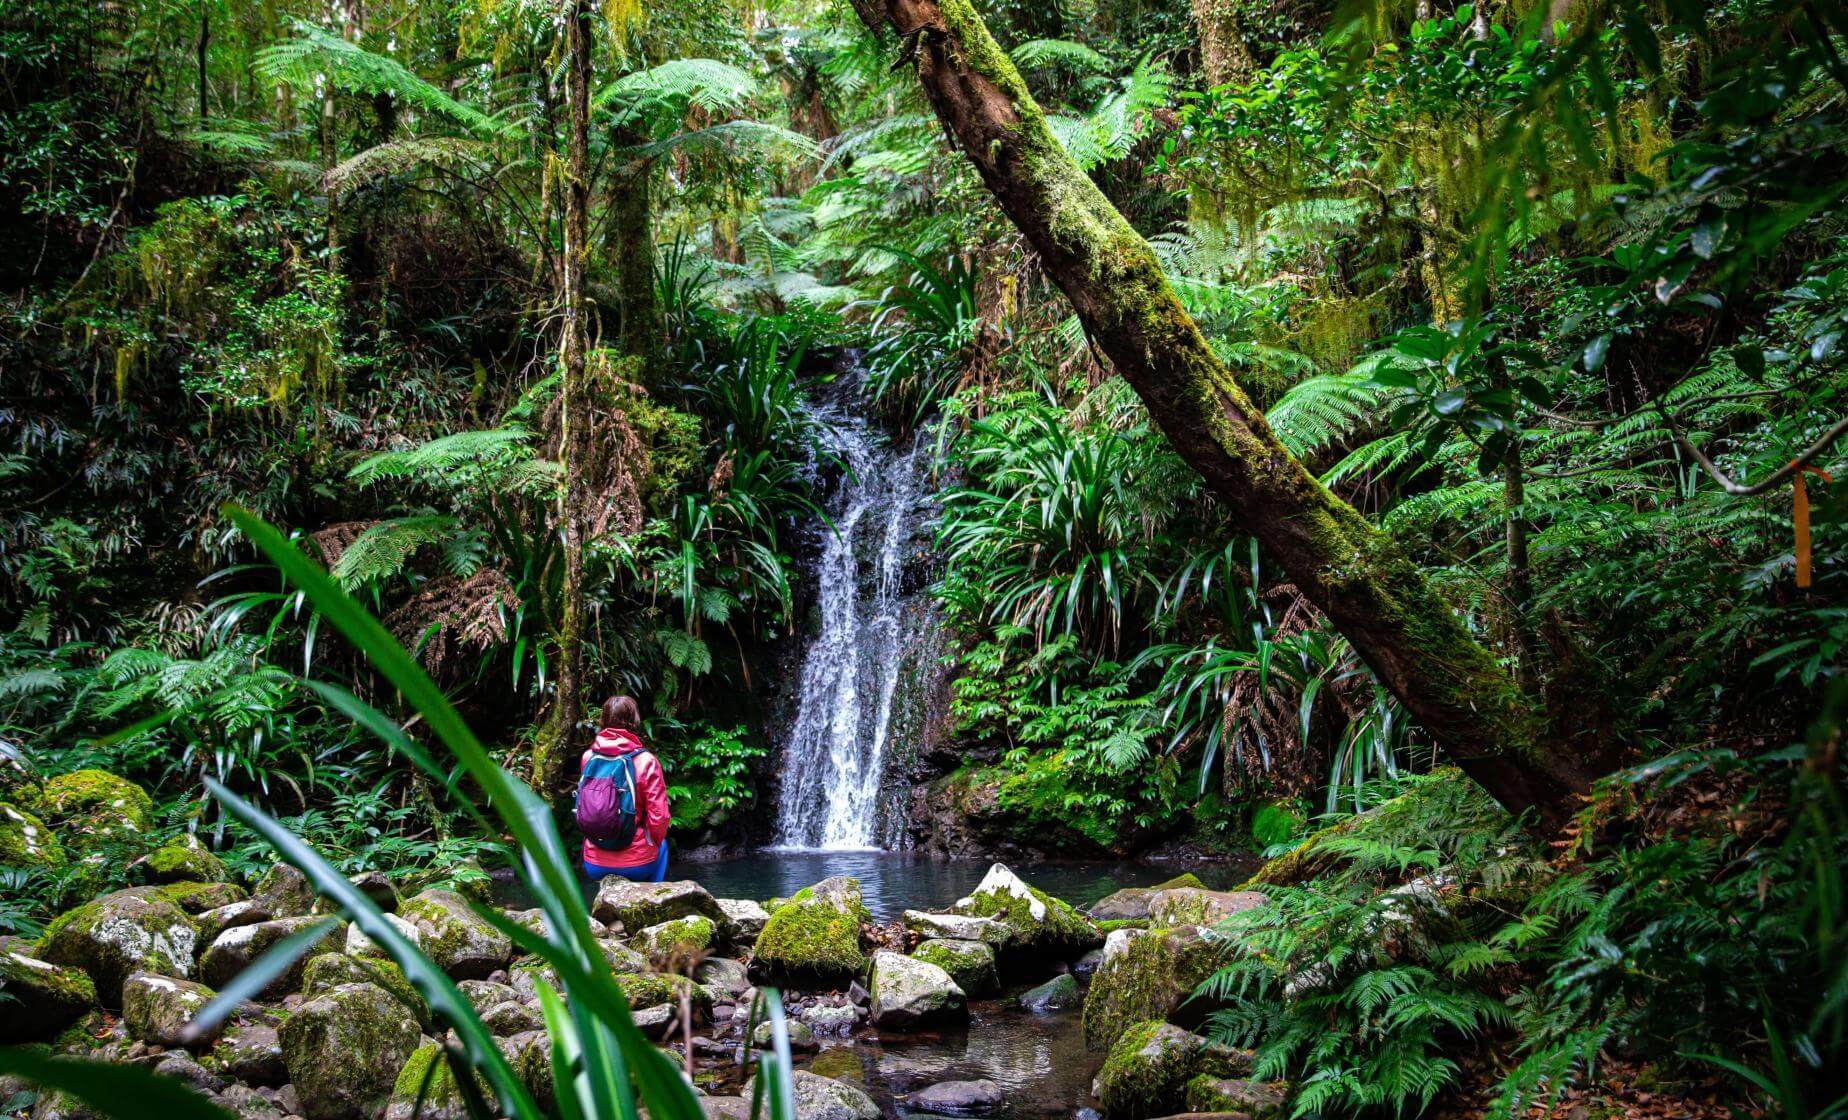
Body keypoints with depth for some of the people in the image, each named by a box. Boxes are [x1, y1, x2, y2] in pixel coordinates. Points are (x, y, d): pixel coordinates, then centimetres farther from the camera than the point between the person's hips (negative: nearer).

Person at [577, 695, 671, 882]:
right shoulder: (645, 761, -13)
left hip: (594, 866, 3)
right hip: (636, 864, -3)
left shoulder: (588, 758, -2)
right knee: (661, 845, 32)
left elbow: (582, 810, 11)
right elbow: (659, 817, -13)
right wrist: (652, 842, 7)